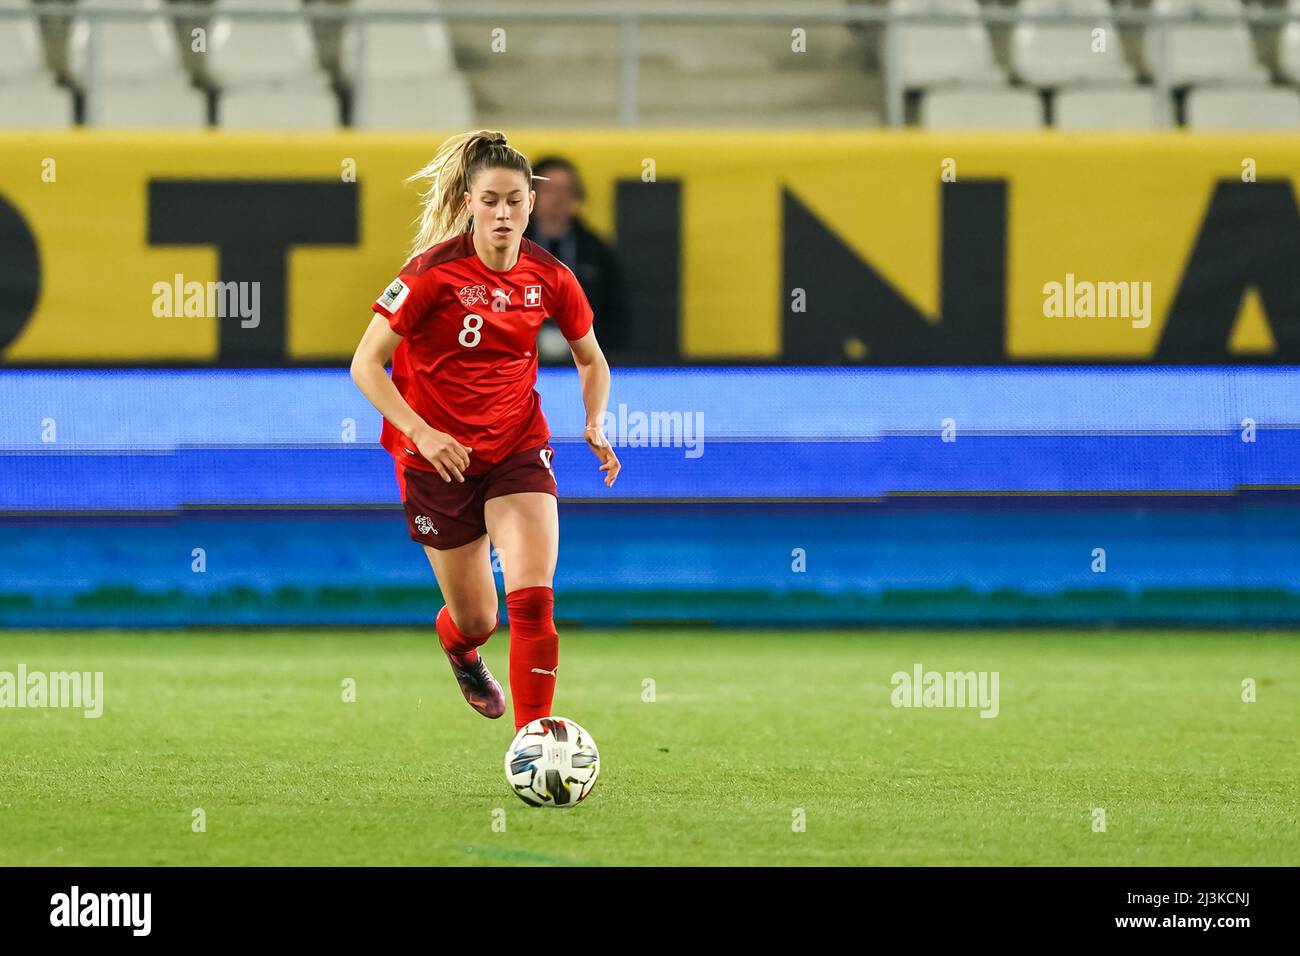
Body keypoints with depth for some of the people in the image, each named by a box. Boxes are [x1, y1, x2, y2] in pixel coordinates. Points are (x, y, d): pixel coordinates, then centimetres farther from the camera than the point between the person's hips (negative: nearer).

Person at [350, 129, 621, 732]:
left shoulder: (550, 278, -5)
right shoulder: (433, 272, -17)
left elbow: (591, 361, 13)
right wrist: (421, 432, -29)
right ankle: (457, 648, 49)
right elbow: (365, 364, -17)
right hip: (438, 456, -2)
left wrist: (595, 425, -5)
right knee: (476, 618, 10)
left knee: (532, 600, -18)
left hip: (517, 449, 2)